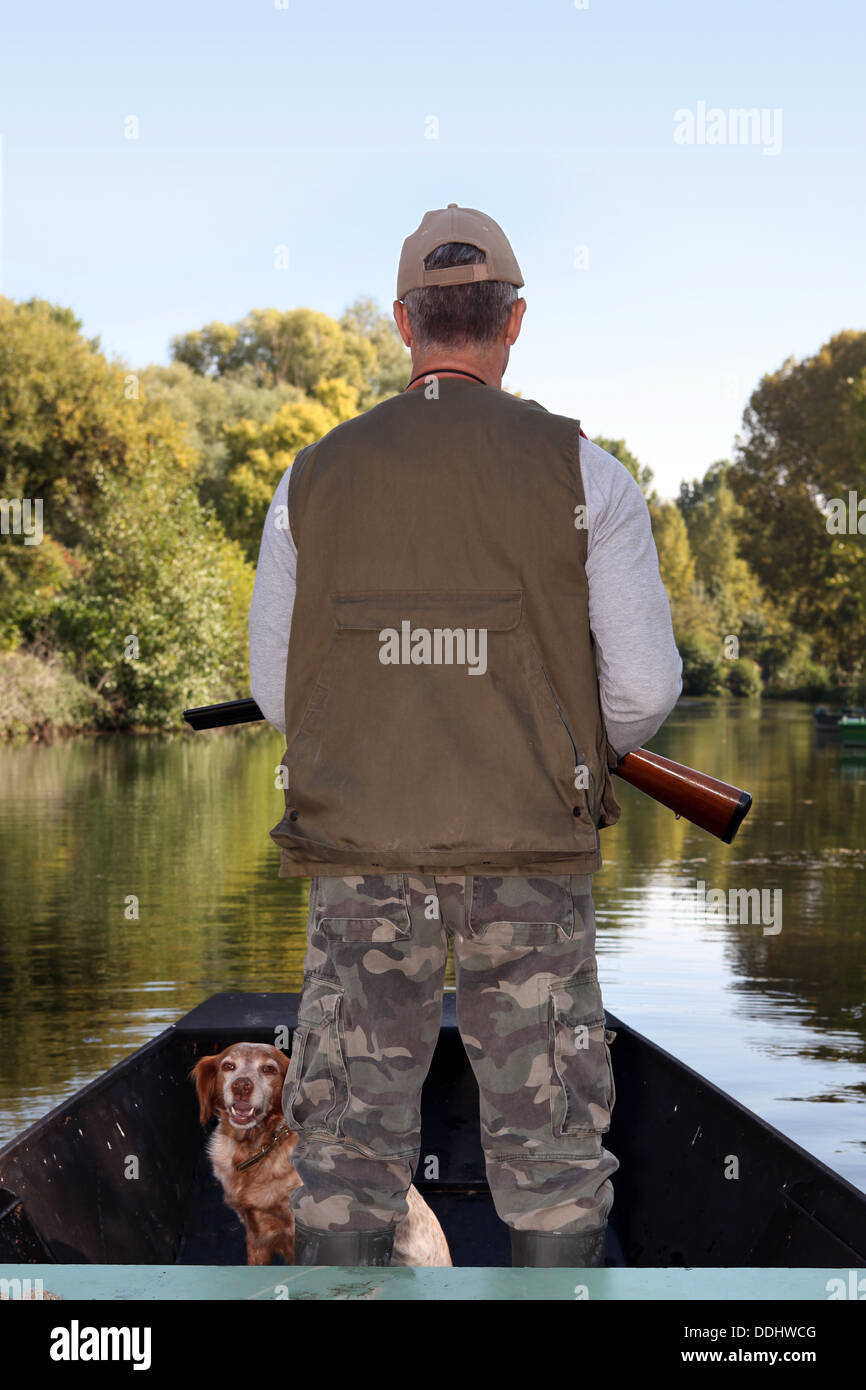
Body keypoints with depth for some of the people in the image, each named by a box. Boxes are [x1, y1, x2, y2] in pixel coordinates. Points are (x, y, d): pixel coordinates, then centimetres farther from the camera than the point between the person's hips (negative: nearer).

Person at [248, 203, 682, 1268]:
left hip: (360, 859, 2)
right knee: (552, 1162, 9)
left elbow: (278, 692, 8)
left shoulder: (316, 477, 3)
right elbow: (645, 685, -5)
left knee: (348, 1158, 9)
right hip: (529, 860, -1)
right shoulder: (581, 473, -2)